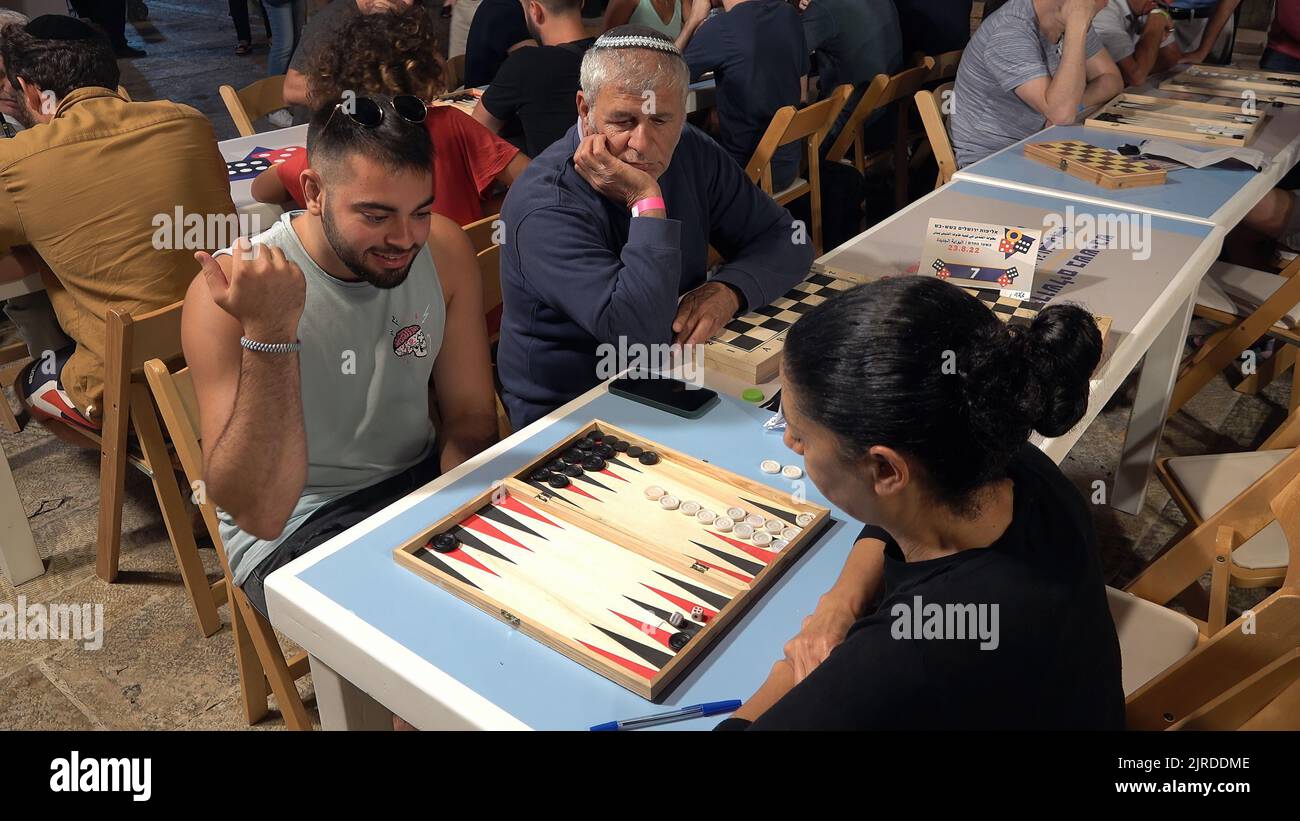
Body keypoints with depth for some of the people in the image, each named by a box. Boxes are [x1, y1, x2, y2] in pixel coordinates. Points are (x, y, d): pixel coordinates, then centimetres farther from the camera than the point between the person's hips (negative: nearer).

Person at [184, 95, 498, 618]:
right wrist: (269, 332, -36)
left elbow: (470, 414, 1)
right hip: (291, 528, -4)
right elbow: (259, 512, -25)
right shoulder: (238, 289, -21)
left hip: (423, 480, 5)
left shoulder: (445, 248, -8)